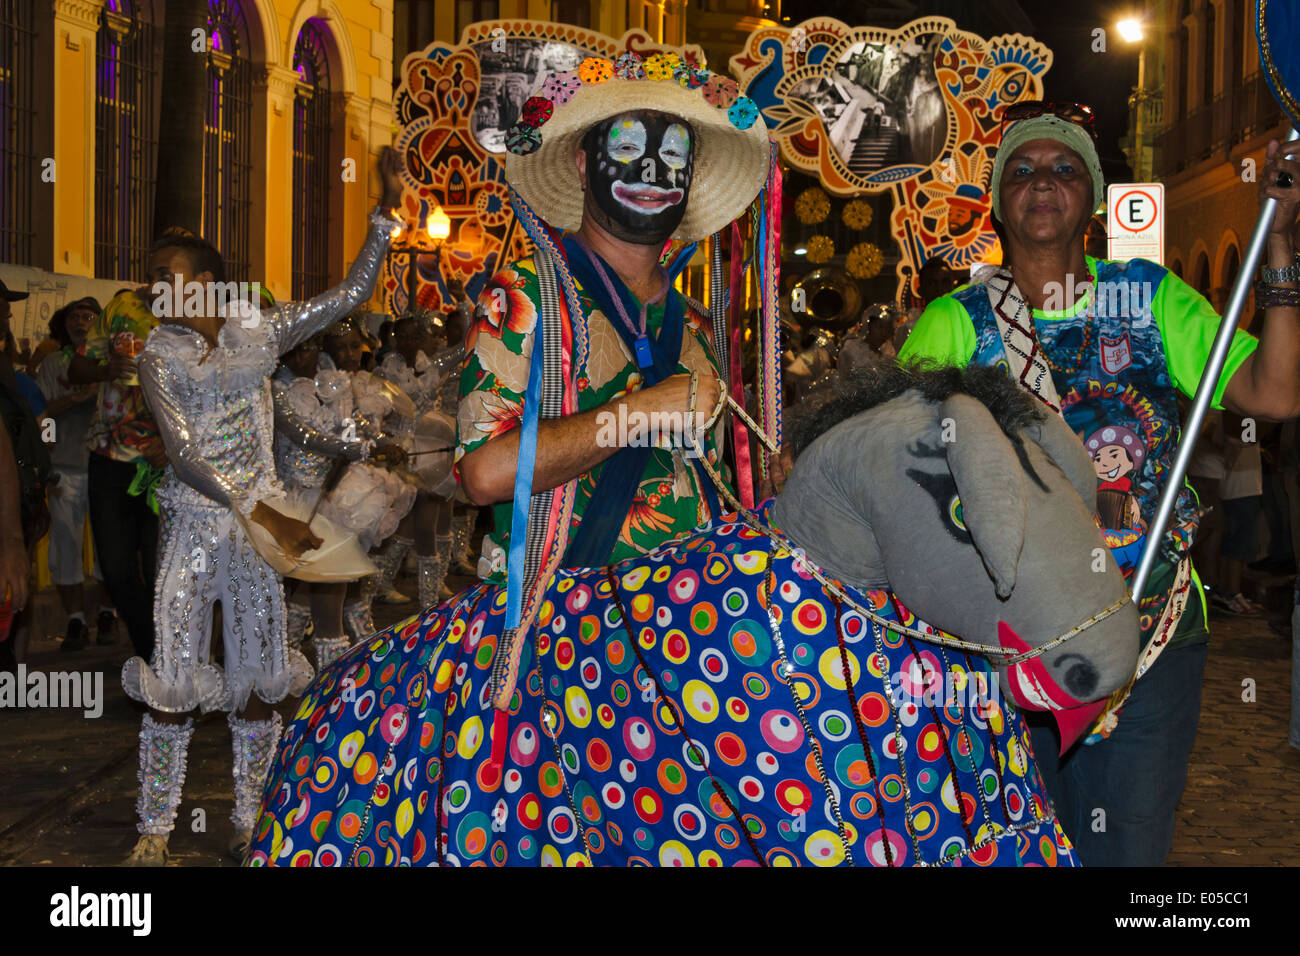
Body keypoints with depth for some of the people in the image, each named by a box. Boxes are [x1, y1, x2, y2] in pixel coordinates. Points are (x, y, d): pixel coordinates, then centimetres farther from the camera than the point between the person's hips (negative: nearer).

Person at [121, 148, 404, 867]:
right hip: (191, 526, -1)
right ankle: (155, 830, 9)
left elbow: (351, 294, 4)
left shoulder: (258, 333, 3)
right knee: (171, 679, -3)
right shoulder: (158, 357, -3)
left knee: (257, 678, 5)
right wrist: (268, 518, -24)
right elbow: (186, 457, -13)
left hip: (260, 524, 1)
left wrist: (387, 210, -5)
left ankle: (250, 821, 19)